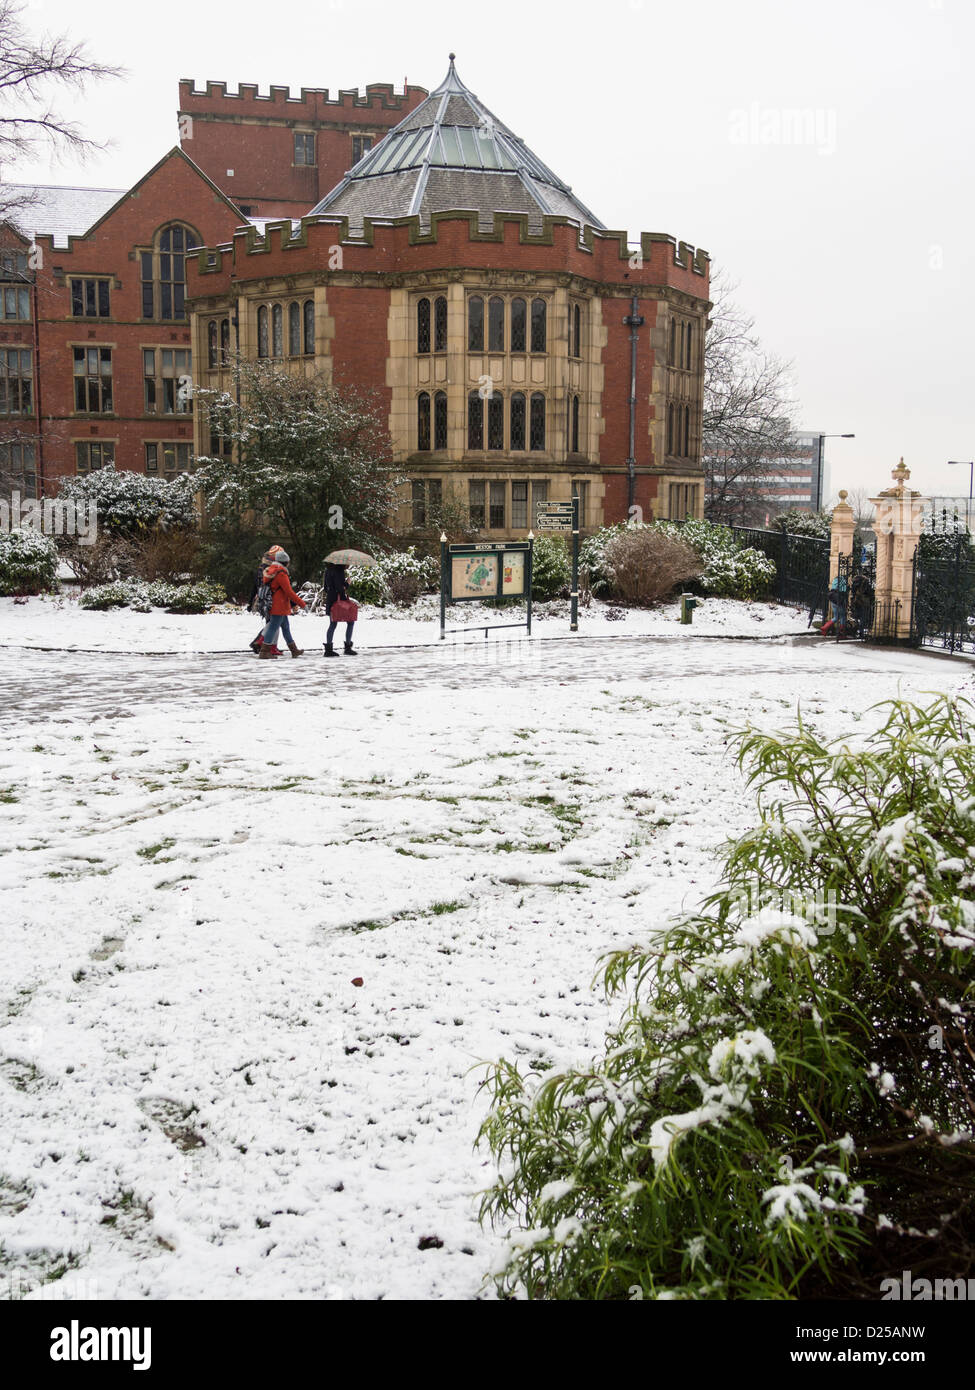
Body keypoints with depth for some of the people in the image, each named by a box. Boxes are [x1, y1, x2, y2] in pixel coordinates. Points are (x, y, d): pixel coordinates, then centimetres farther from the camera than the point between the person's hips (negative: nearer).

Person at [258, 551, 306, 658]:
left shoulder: (271, 571, 12)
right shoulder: (281, 574, -17)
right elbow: (289, 592, -18)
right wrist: (301, 603, -10)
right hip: (280, 606, -10)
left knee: (286, 627, 16)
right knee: (273, 627, -8)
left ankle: (294, 650, 24)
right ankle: (264, 651, -8)